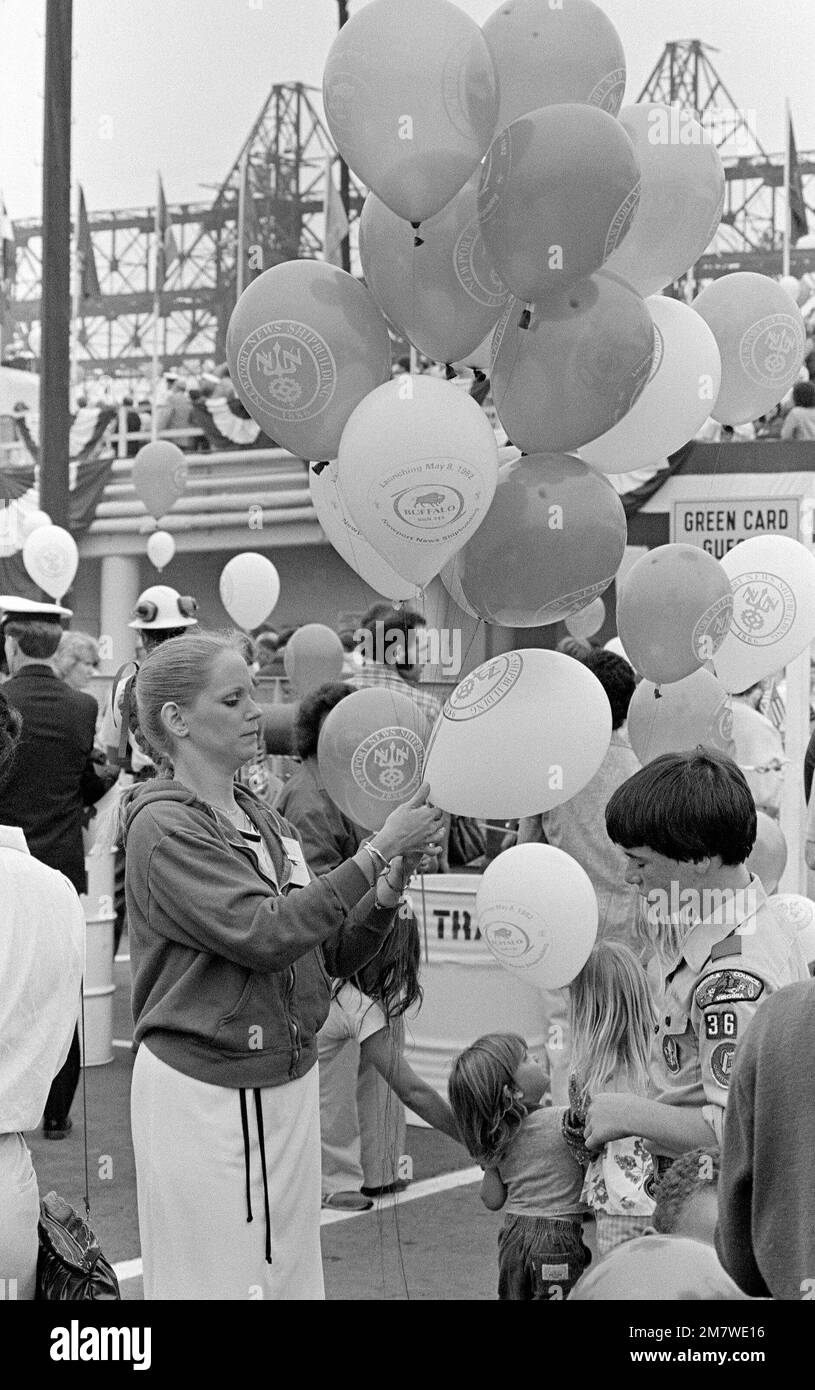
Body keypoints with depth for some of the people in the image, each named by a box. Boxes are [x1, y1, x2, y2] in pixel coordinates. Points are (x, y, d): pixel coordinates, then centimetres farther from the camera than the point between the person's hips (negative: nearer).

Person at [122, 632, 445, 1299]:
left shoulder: (266, 819, 10)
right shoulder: (164, 827, -12)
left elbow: (334, 954, 10)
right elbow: (264, 934, -23)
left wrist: (389, 890, -8)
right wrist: (377, 851, -21)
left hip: (291, 1081, 7)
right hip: (205, 1091, -7)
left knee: (291, 1273, 12)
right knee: (219, 1283, 2)